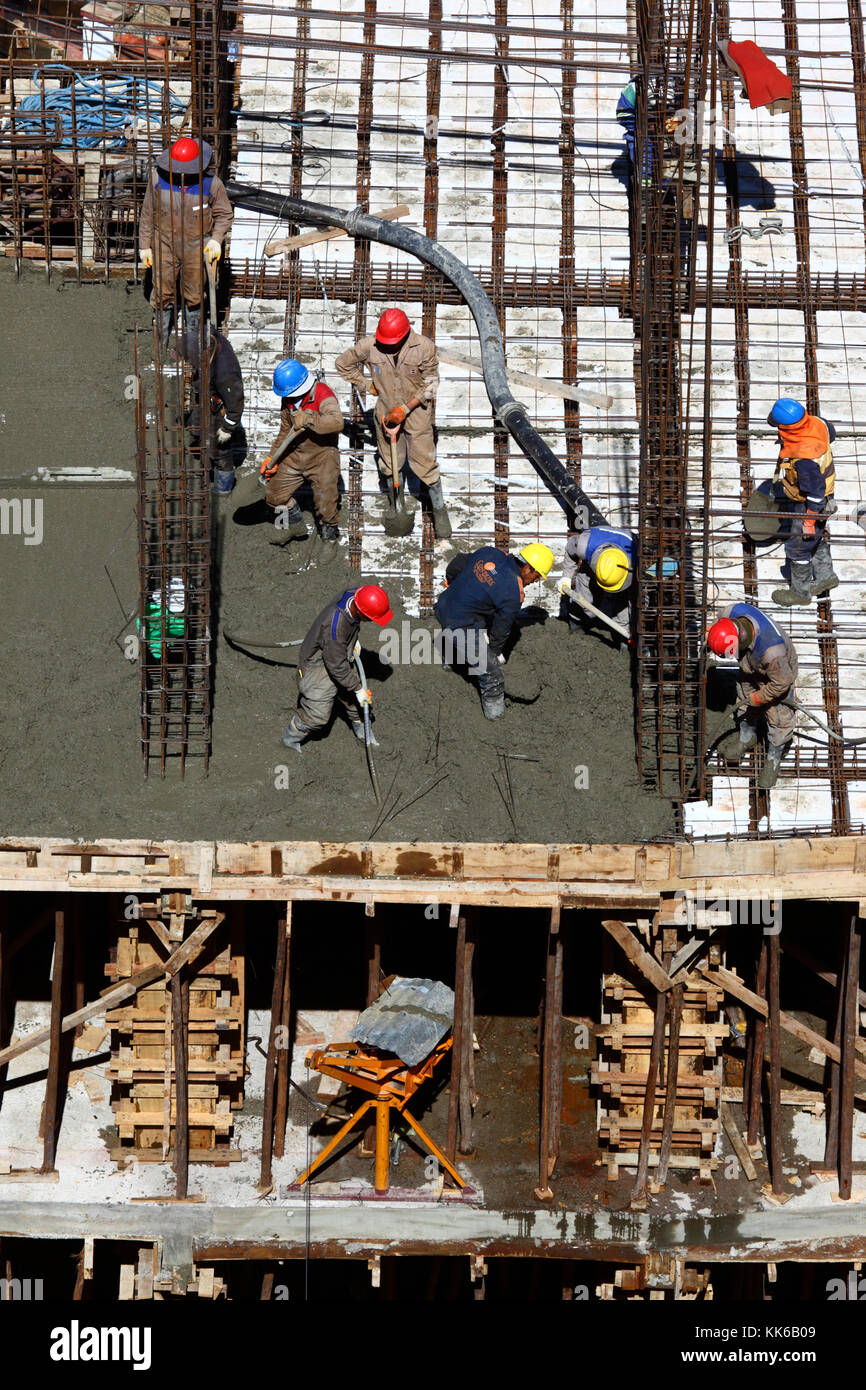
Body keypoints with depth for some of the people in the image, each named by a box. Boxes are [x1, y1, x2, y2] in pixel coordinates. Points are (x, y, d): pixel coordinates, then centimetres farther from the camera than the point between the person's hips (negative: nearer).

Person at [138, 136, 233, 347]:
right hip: (165, 243, 1)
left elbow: (224, 214, 2)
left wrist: (216, 239, -13)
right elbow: (148, 213, 2)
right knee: (162, 292, 6)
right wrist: (145, 245, 5)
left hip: (196, 247, -1)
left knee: (194, 295, 12)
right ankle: (162, 335, 24)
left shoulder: (211, 184, -13)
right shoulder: (159, 179, -11)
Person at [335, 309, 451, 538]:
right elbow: (343, 364, 3)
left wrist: (405, 409, -16)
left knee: (425, 465, -2)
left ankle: (439, 509, 16)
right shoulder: (369, 346, -15)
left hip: (416, 413, -2)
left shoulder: (424, 347, -19)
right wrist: (368, 385, 2)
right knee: (389, 465, 13)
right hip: (386, 413, 2)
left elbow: (430, 384, -9)